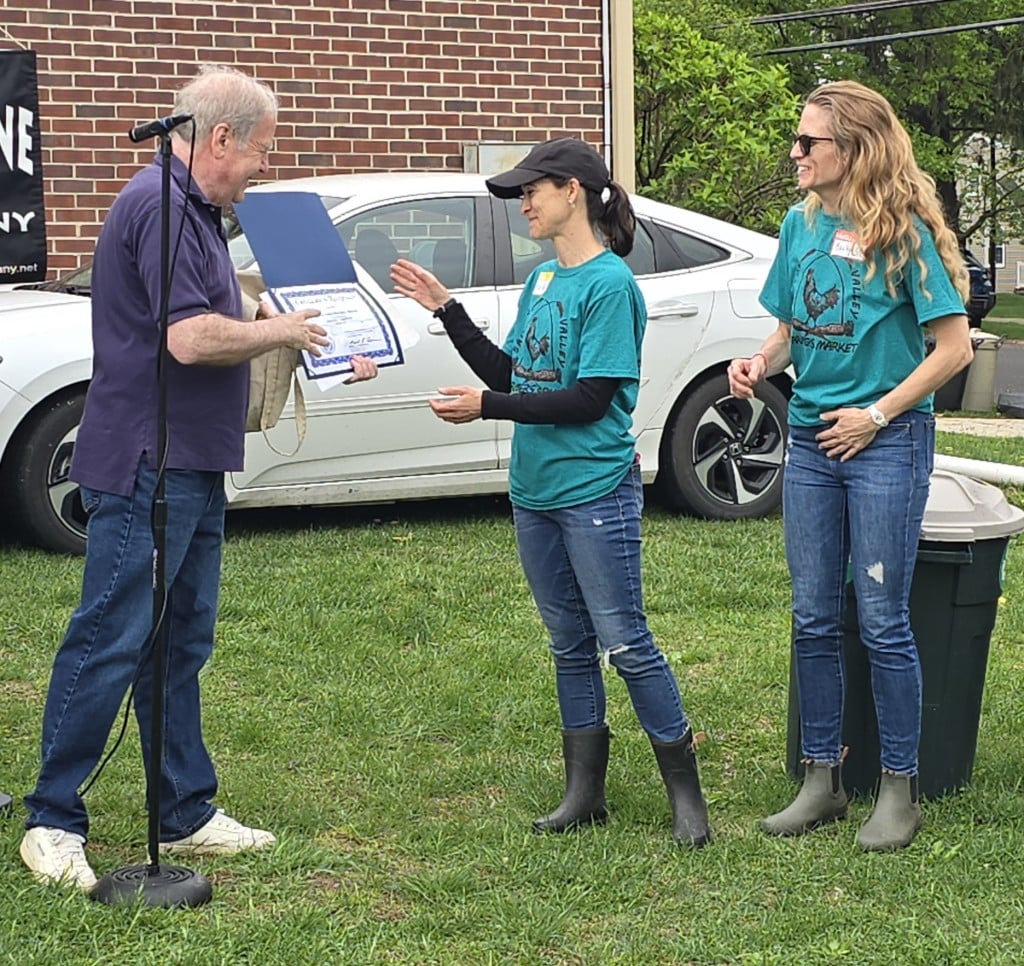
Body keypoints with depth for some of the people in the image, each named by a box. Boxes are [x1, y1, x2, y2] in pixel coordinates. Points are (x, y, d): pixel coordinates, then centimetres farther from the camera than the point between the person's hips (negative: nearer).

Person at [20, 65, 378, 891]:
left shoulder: (196, 211, 18)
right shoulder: (161, 205, -16)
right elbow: (190, 337, -24)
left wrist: (319, 349, 16)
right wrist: (279, 332, -9)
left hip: (193, 471, 11)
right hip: (146, 471, -11)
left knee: (179, 647, 13)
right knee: (109, 644, -5)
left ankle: (185, 814, 21)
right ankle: (53, 821, 4)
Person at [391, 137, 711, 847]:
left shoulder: (609, 283, -13)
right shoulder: (541, 281, 12)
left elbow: (591, 398, -18)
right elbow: (509, 373, 14)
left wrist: (487, 407, -16)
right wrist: (447, 310, 10)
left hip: (596, 491, -8)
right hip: (535, 491, 8)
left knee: (625, 643, -5)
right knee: (570, 644, 13)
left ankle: (686, 793, 5)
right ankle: (585, 792, 21)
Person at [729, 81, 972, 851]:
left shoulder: (904, 231, -12)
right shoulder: (803, 224, 6)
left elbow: (954, 347, -12)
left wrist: (877, 414, -14)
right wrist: (760, 365, -5)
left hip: (887, 441, -6)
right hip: (811, 440, 6)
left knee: (882, 621, -1)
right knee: (814, 619, 10)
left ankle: (900, 789, 12)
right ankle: (823, 778, 21)